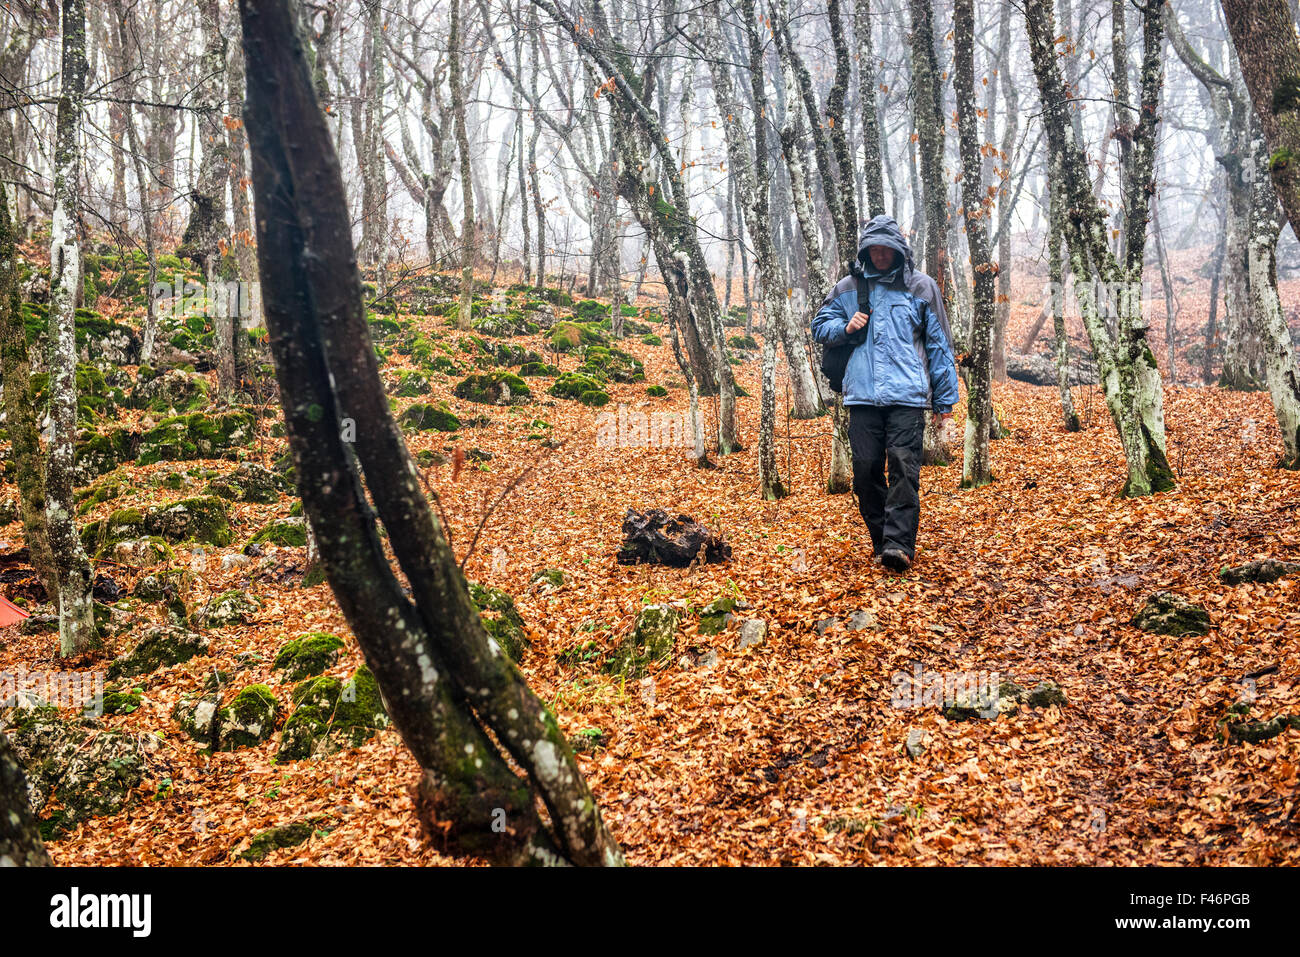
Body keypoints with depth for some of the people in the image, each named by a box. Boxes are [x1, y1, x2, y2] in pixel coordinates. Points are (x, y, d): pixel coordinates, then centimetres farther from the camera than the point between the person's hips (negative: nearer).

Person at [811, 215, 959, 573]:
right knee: (866, 469, 1)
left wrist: (945, 400, 7)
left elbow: (939, 345, 10)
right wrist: (844, 327, -1)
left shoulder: (921, 287, 9)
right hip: (862, 396, 3)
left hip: (907, 396, -2)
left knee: (903, 466, -13)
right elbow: (820, 325, 23)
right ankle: (880, 540, 13)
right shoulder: (847, 287, 14)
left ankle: (899, 544, -16)